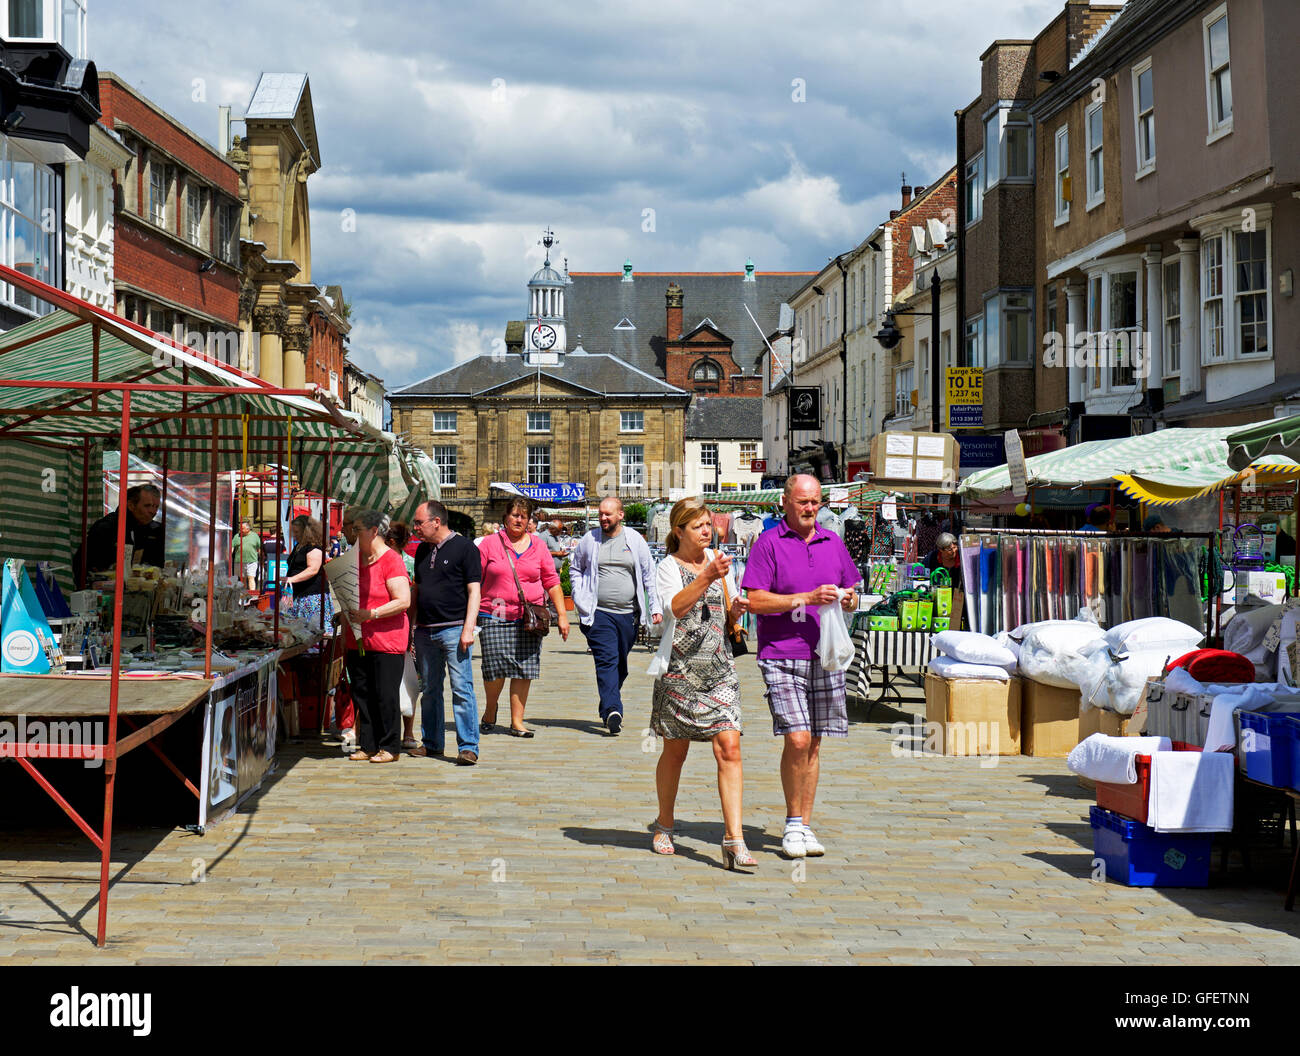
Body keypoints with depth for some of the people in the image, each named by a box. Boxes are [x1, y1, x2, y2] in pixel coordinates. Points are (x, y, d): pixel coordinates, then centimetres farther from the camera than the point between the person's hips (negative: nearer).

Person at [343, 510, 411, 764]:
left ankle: (390, 748, 5)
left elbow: (403, 601, -18)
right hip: (358, 640, 8)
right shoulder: (357, 558, 14)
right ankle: (368, 746, 17)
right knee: (362, 695, 9)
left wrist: (370, 615, -21)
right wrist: (347, 613, 12)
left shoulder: (391, 560, -11)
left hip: (387, 641, -8)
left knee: (385, 695, -3)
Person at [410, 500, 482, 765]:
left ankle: (468, 747, -8)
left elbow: (474, 591, -7)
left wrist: (468, 629, -15)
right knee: (429, 690, 11)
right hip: (425, 631, 7)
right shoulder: (423, 550, 16)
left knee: (462, 688, -9)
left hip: (454, 630, -7)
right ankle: (432, 742, 21)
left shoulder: (464, 548, -3)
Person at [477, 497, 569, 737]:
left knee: (524, 669, -2)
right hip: (495, 617, -2)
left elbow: (552, 582, 12)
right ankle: (490, 710, 22)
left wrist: (561, 614, 7)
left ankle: (517, 721, 7)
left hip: (529, 618, 2)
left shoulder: (537, 546, 10)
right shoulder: (490, 544, 4)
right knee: (495, 668, -5)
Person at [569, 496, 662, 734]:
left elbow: (649, 574, 10)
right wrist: (580, 599, 4)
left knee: (621, 664, 9)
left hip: (628, 614, 2)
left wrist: (655, 606, 3)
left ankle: (608, 707, 24)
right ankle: (612, 711, -23)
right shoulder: (590, 539, 5)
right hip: (599, 614, -2)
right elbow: (575, 569, 16)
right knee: (607, 661, -15)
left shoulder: (635, 540, 6)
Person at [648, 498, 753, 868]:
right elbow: (676, 607, -23)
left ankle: (733, 839, -12)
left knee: (729, 748, -10)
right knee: (675, 751, 9)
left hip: (719, 668, 3)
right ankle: (664, 826, 30)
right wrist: (707, 577, -33)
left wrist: (736, 609, 1)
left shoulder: (719, 560, 13)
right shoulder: (668, 567, -2)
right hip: (680, 668, -3)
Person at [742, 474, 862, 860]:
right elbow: (755, 600, -8)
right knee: (797, 739, -13)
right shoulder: (769, 543, -1)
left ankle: (804, 826, 15)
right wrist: (806, 599, -16)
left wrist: (847, 599, -2)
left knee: (814, 744, 7)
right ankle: (793, 825, 3)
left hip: (825, 655, 5)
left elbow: (853, 595, 22)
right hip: (782, 656, -5)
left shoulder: (833, 542, 14)